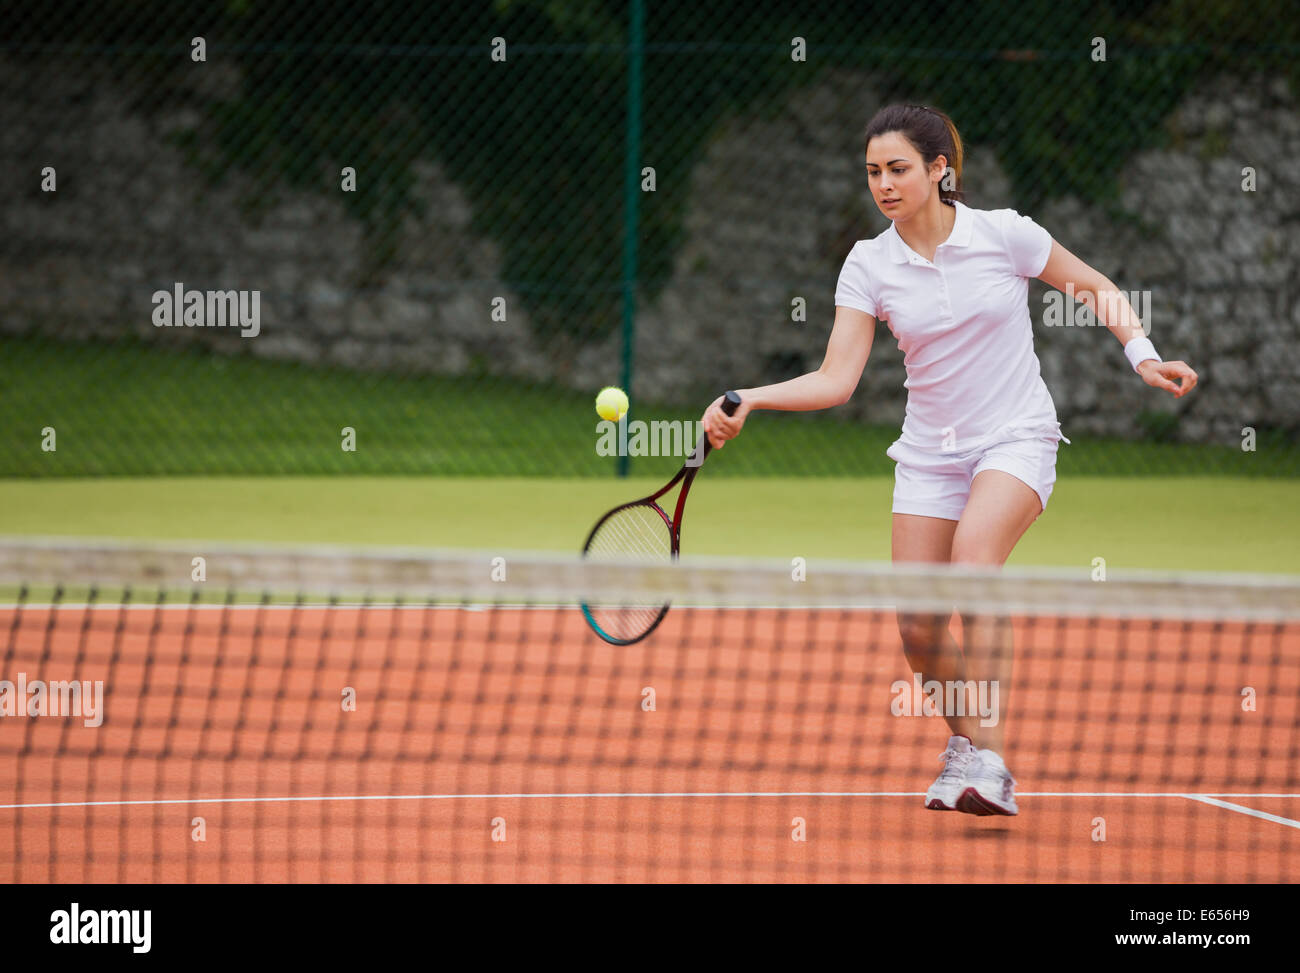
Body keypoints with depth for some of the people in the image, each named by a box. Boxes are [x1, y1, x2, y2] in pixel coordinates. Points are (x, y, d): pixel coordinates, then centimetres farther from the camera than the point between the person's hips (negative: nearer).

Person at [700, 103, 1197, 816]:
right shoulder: (869, 265, -3)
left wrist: (1144, 357, -7)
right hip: (930, 453, 4)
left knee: (975, 551, -32)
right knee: (918, 631, -3)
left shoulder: (1004, 234, -9)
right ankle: (964, 740, 30)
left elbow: (1097, 289, 6)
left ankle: (987, 764, -37)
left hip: (1017, 439, -3)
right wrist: (747, 400, -22)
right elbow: (836, 381, -9)